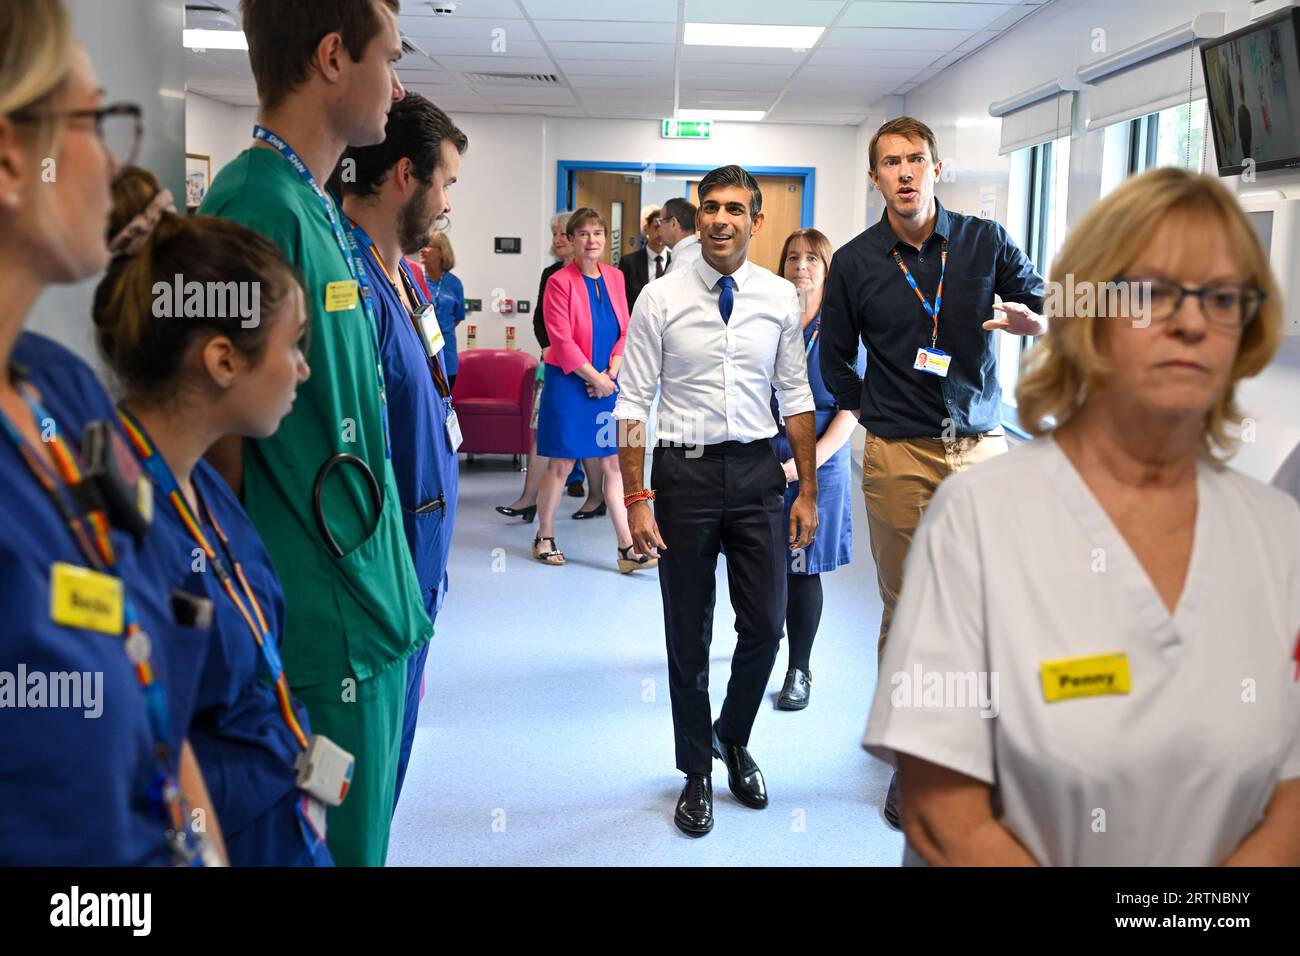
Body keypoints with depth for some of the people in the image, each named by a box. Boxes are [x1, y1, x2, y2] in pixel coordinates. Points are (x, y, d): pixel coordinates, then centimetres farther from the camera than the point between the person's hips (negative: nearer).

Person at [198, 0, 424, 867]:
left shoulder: (319, 212, 11)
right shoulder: (263, 206, -18)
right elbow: (218, 434, -19)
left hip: (364, 609, 9)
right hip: (327, 633, -9)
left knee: (363, 835, 21)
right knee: (342, 847, 6)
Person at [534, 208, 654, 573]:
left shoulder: (615, 277, 7)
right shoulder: (559, 282, -9)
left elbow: (624, 330, 8)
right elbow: (562, 340, -13)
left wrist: (611, 373, -6)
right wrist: (595, 378, -13)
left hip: (608, 383, 5)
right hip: (568, 385, -5)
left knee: (613, 463, 3)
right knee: (561, 464, 3)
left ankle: (627, 549, 4)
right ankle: (544, 537, 20)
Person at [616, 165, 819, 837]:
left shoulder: (780, 298, 2)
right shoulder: (660, 299, -5)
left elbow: (796, 398, 7)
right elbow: (633, 405, -5)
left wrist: (808, 492, 4)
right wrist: (637, 499, -10)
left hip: (758, 469, 2)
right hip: (685, 471, -2)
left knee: (765, 626, 7)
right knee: (688, 634, 9)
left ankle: (733, 739, 36)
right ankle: (697, 770, 29)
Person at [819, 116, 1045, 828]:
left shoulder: (984, 241, 3)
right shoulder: (855, 262, 3)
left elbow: (1045, 308, 4)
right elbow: (835, 357, 14)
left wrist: (1032, 319, -19)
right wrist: (872, 415, 7)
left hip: (982, 448, 1)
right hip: (899, 456, -1)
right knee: (905, 610, 4)